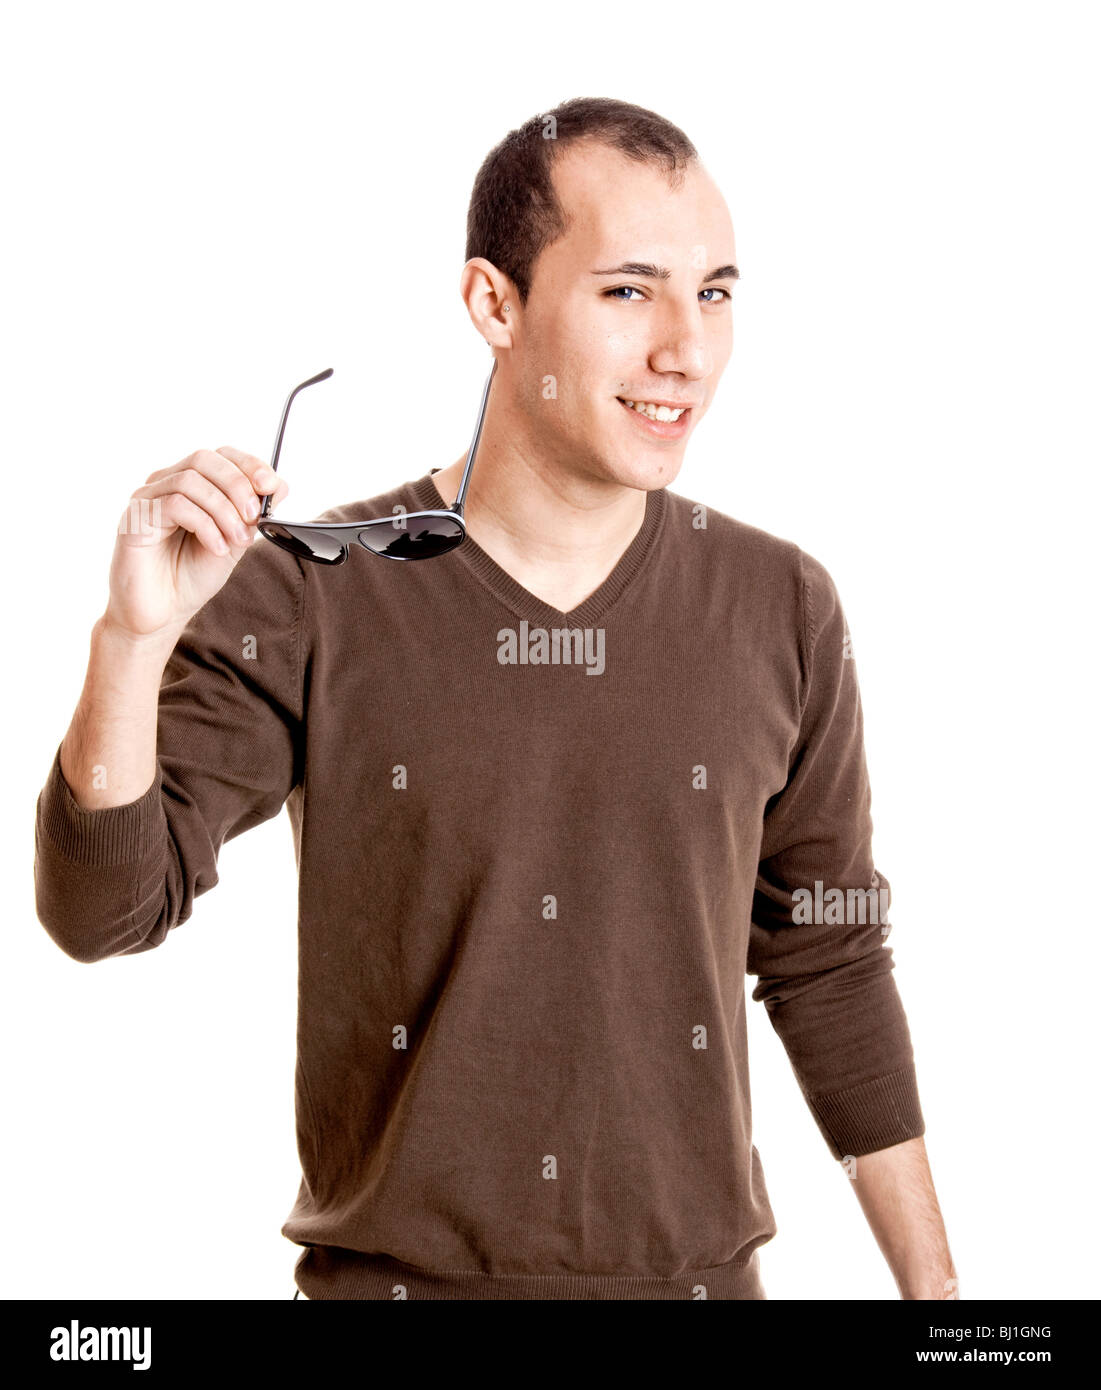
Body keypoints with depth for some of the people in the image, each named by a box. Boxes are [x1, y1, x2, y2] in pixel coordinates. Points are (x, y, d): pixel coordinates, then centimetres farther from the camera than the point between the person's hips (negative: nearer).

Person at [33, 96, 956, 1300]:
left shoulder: (780, 610, -3)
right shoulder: (309, 598, -10)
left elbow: (829, 965, 6)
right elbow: (103, 907, -13)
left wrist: (935, 1283, 8)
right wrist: (133, 636, -29)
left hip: (698, 1266, 2)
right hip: (392, 1269, -2)